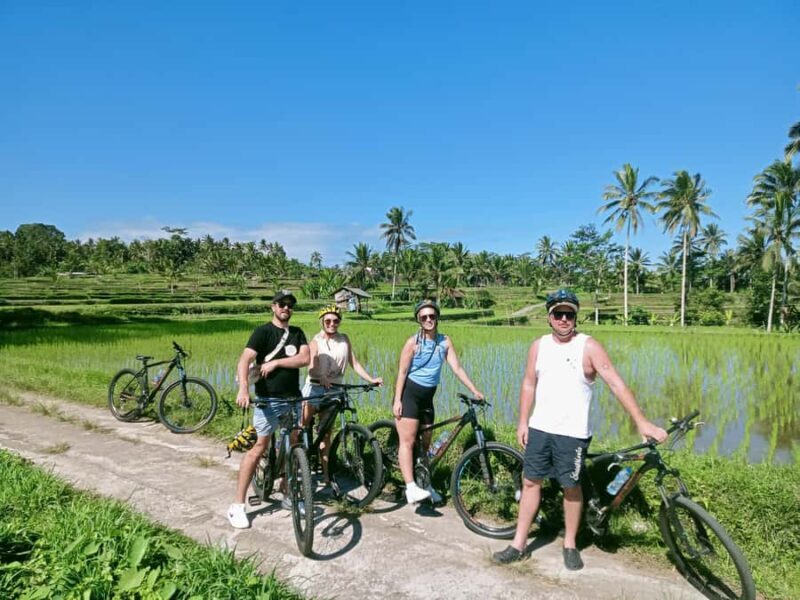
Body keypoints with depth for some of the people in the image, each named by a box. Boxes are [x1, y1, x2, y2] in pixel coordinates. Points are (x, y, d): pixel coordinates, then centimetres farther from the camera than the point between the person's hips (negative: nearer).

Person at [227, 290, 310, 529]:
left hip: (293, 398, 6)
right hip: (268, 399, -5)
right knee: (260, 447, -6)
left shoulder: (297, 333, 9)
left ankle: (287, 495, 27)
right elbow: (244, 360, -21)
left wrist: (276, 362, -15)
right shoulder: (263, 331, -7)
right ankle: (237, 505, 1)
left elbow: (305, 358, -6)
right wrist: (243, 389, -36)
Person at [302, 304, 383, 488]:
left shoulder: (344, 340, 6)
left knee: (326, 433, 10)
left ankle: (325, 474, 15)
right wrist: (321, 378, -41)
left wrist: (371, 379, -9)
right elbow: (312, 366, -20)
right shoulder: (316, 341, -5)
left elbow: (354, 363, 3)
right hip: (315, 387, -3)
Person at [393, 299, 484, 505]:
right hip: (408, 394, -5)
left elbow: (457, 368, -1)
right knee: (408, 441, -10)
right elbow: (402, 372, -10)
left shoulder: (445, 341, 1)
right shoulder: (413, 342, -10)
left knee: (425, 443, 13)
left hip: (427, 397, 5)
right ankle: (411, 488, -15)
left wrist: (475, 390, -9)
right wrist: (397, 400, -15)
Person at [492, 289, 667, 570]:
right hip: (539, 429, 4)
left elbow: (616, 384, -16)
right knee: (531, 482, 9)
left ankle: (570, 545, 27)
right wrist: (522, 422, 5)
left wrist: (641, 421, -23)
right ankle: (519, 544, 20)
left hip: (572, 432, -4)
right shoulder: (539, 346, 3)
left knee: (571, 487, 8)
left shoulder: (589, 347, -10)